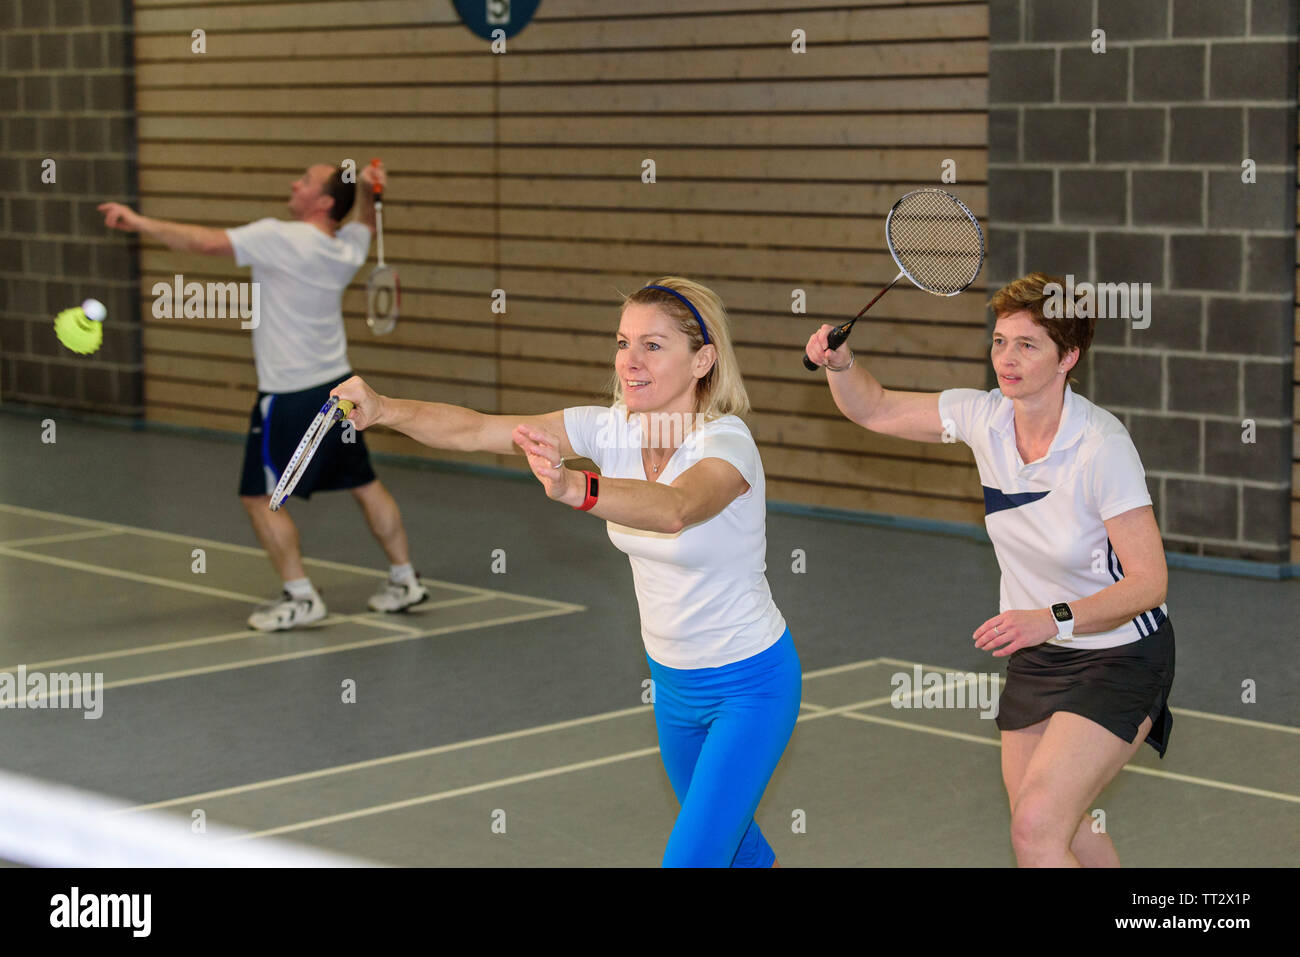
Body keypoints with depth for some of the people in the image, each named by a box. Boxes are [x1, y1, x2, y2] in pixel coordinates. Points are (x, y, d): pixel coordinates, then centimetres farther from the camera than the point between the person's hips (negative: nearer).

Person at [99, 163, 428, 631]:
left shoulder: (280, 238, -17)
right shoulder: (347, 247, 5)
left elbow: (207, 242, -24)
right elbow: (365, 224, 30)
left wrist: (139, 222, -18)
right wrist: (367, 191, 12)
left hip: (290, 396, -8)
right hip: (339, 383, 8)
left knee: (260, 496, 1)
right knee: (365, 485, 16)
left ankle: (301, 598, 1)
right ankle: (405, 580, 24)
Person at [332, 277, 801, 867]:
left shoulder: (727, 444, -27)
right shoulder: (610, 429, -9)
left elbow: (674, 509, -50)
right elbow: (476, 431, -18)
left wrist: (575, 487, -67)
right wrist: (385, 410, -35)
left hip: (748, 685, -7)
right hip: (671, 679, 7)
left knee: (689, 857, -12)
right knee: (729, 837, 25)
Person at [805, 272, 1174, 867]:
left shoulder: (1102, 446, -24)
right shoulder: (983, 417, -7)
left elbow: (1149, 581, -23)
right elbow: (874, 410, 6)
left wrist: (1055, 619, -36)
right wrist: (840, 363, -15)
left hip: (1118, 656, -7)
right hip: (1033, 654, 7)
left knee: (1036, 828, -21)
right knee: (1059, 830, 18)